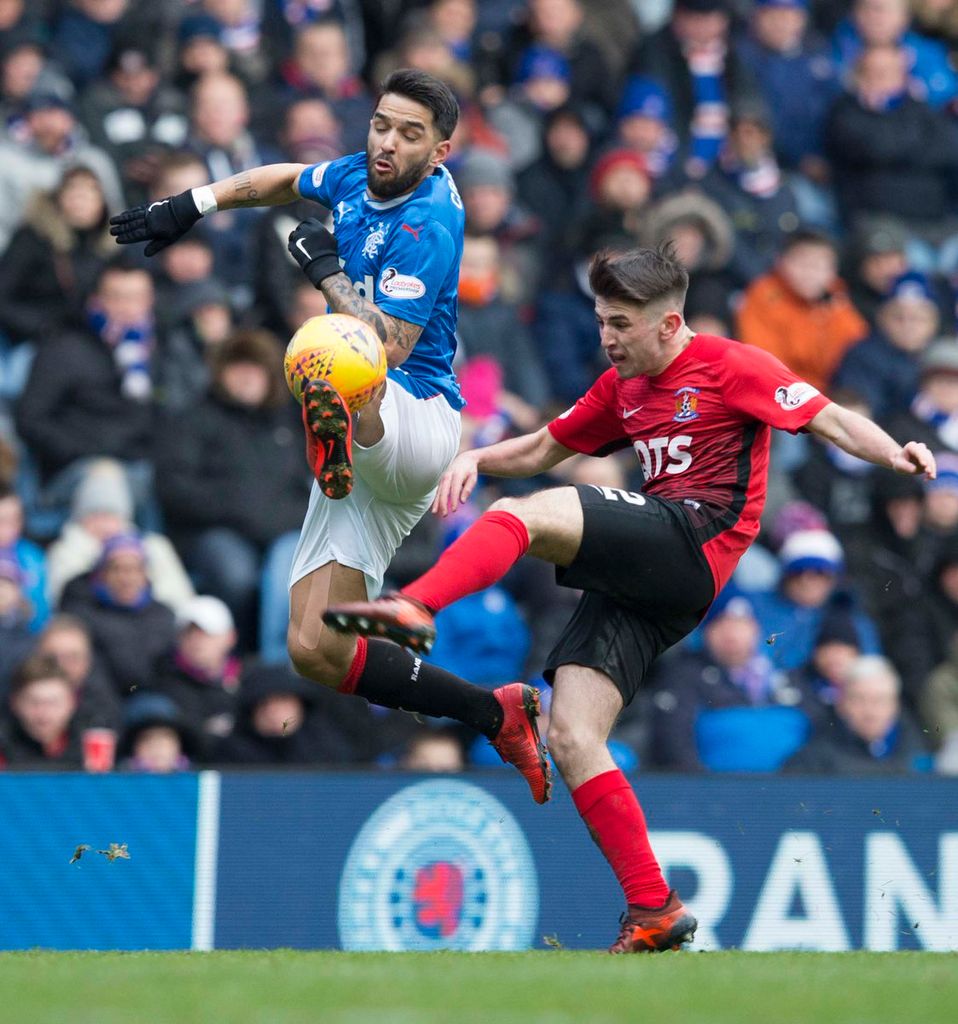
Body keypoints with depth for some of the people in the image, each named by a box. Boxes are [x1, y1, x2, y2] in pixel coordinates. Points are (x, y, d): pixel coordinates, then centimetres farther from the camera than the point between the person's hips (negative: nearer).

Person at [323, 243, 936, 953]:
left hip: (697, 536, -8)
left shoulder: (729, 366, 3)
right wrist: (477, 459, 13)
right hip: (640, 581, 8)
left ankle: (414, 609, -42)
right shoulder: (623, 387, 25)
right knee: (571, 738, -6)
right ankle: (654, 913, -6)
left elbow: (830, 419, -2)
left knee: (524, 515, -24)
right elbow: (542, 449, 32)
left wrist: (893, 451, -21)